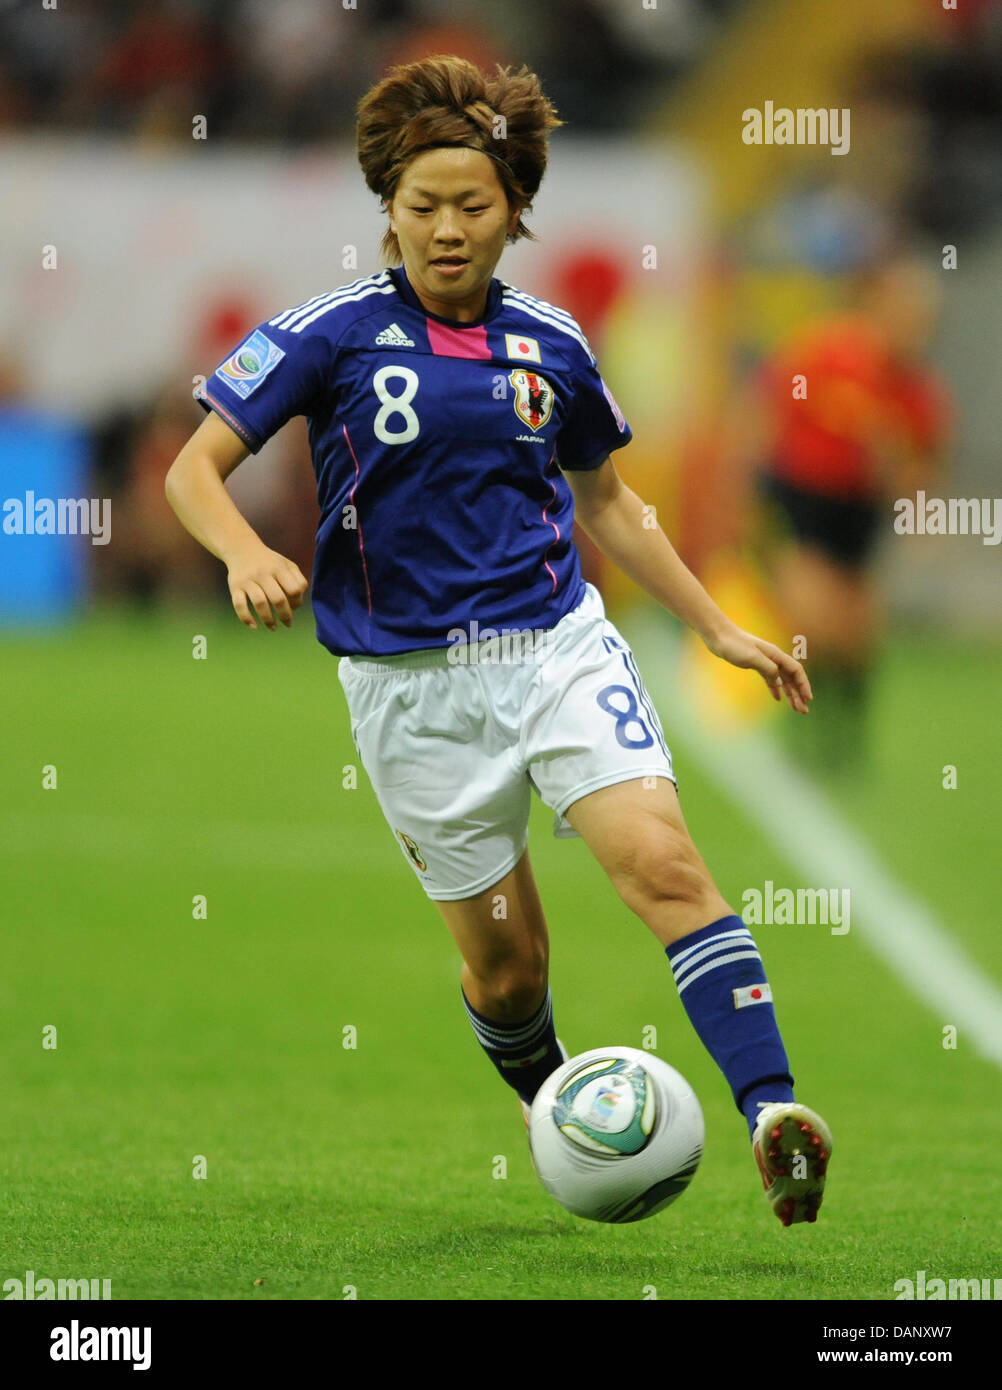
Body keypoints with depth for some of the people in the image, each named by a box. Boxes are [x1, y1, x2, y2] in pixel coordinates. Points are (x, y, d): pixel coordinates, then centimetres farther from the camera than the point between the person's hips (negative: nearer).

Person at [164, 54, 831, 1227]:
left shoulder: (549, 343, 7)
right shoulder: (336, 334, -3)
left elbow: (607, 503, 22)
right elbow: (194, 470, -4)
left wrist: (717, 627, 22)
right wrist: (246, 554, -25)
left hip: (559, 646, 1)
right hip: (411, 685, -1)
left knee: (662, 865, -21)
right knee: (505, 965, 5)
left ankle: (770, 1113, -31)